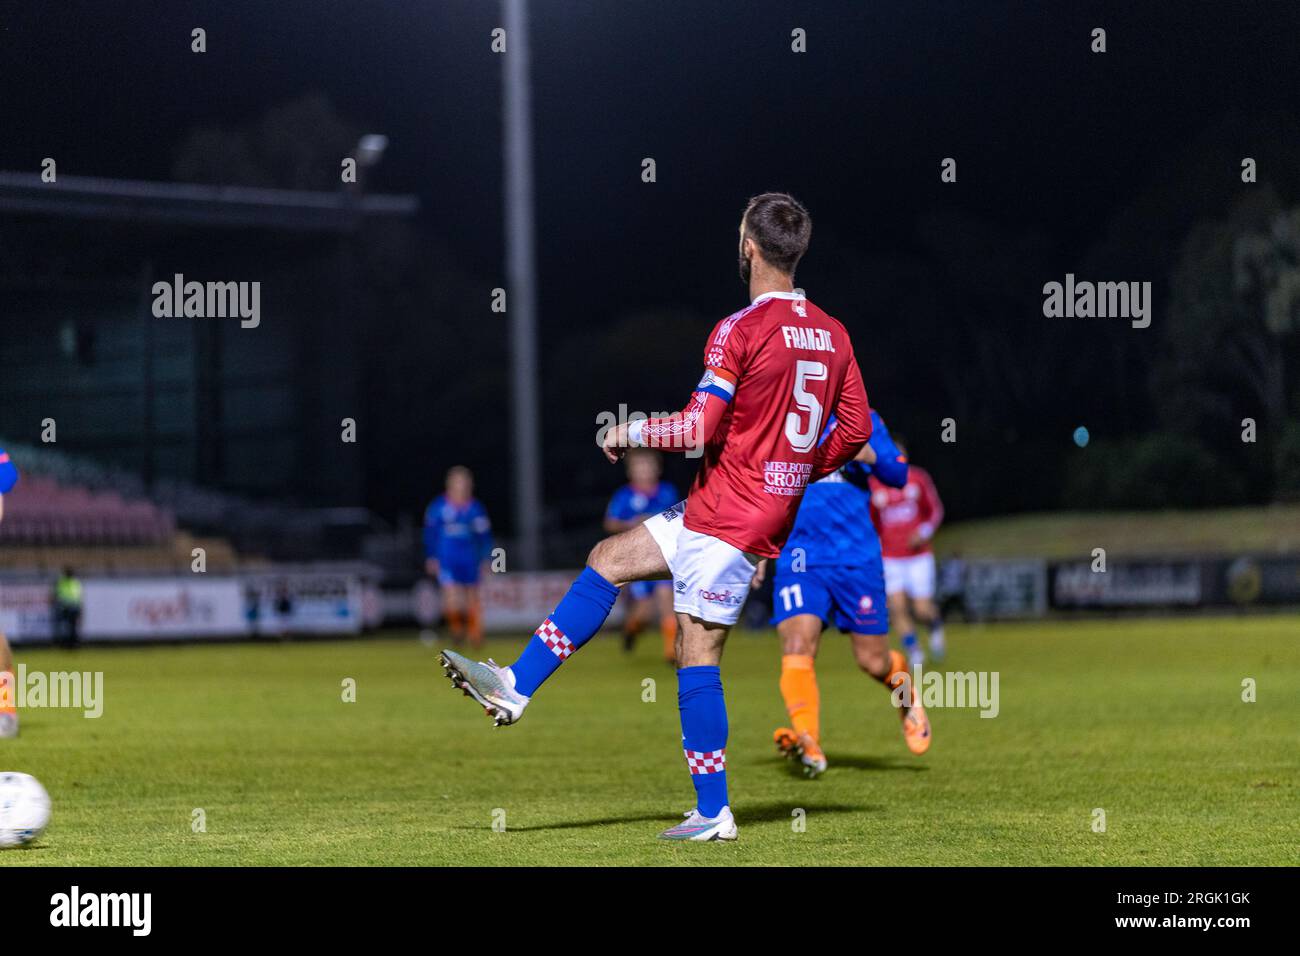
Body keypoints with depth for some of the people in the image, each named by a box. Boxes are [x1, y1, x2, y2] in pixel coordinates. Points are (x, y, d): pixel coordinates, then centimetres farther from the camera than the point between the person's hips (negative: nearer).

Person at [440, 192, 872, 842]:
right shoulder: (833, 335, 7)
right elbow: (856, 429, 11)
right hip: (769, 509, 9)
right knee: (608, 559, 13)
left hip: (727, 517, -9)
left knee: (697, 653, -5)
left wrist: (630, 433, -2)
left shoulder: (739, 332, -16)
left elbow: (697, 431, -19)